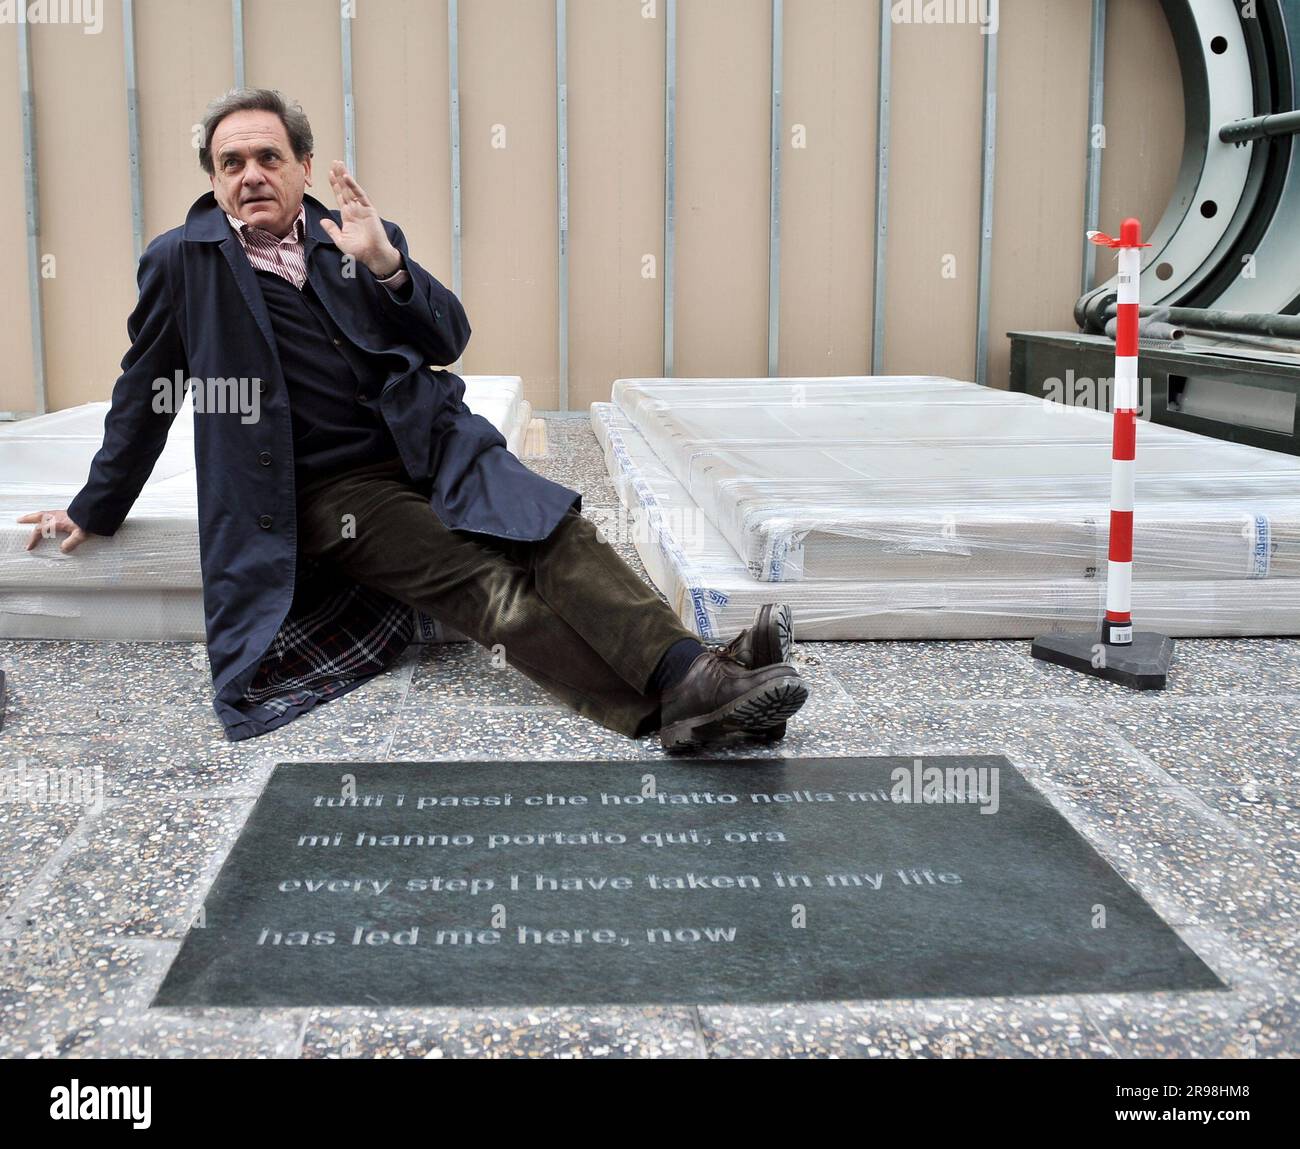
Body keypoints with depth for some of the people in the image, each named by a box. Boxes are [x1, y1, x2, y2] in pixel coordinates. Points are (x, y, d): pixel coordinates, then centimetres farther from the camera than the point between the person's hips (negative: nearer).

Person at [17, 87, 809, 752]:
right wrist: (97, 510, 19)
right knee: (488, 588, -24)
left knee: (558, 536, -23)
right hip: (329, 492, -4)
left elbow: (450, 339, 6)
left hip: (430, 447, 4)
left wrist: (386, 264, -12)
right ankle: (672, 712, -36)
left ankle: (689, 674, -37)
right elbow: (144, 393, 12)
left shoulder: (358, 237, 12)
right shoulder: (182, 263, 3)